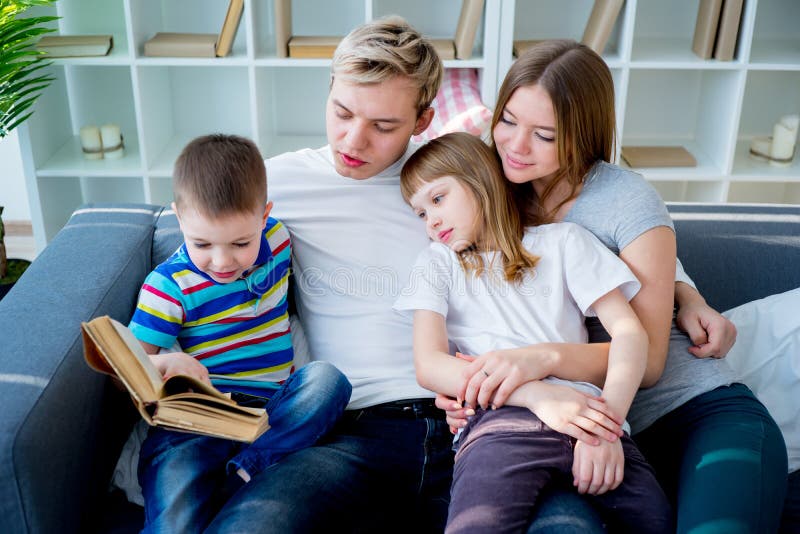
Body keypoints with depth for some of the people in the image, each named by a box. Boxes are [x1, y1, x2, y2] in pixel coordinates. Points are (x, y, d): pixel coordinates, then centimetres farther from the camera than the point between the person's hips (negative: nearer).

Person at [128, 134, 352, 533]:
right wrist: (165, 364, -26)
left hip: (275, 406, 4)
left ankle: (241, 474, -30)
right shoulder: (170, 284, -5)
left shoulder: (275, 238, 7)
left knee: (327, 379, -26)